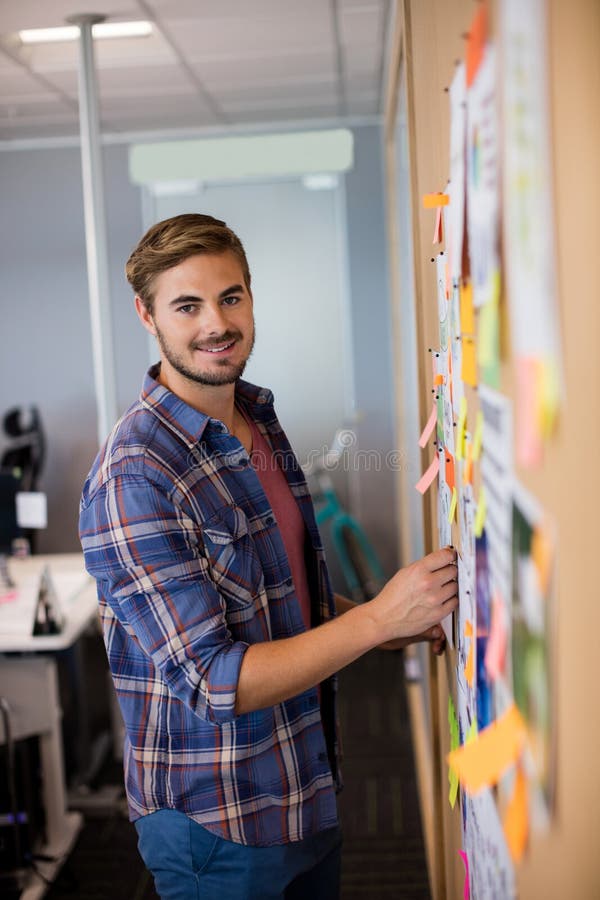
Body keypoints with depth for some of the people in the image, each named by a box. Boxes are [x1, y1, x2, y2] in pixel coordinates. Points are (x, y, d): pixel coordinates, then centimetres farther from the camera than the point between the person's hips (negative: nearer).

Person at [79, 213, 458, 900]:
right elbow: (214, 684, -27)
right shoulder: (134, 477, -25)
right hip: (217, 824, -7)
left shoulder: (259, 421, 3)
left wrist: (368, 620, 0)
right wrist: (378, 618, -27)